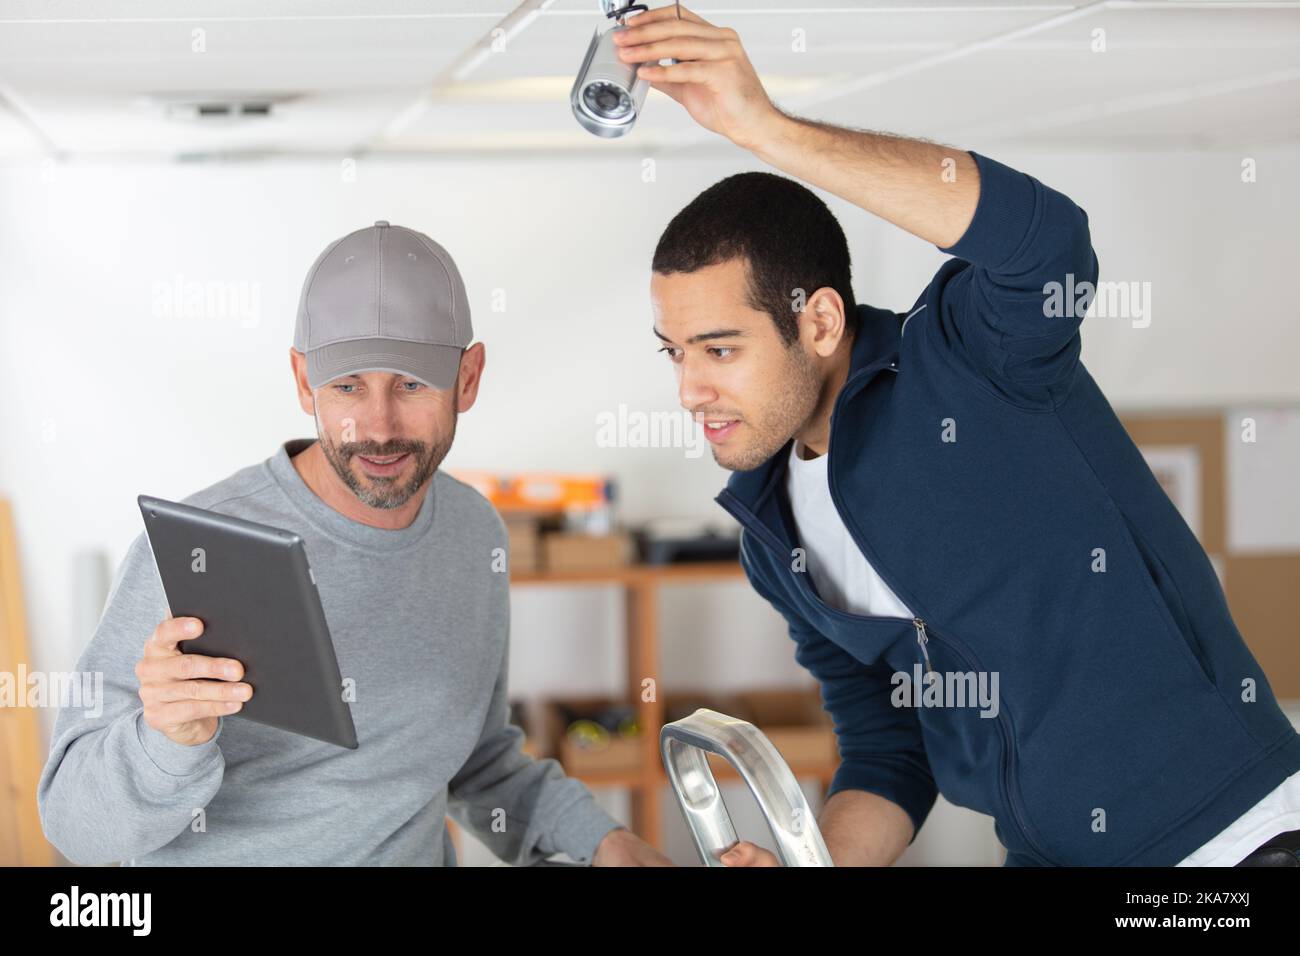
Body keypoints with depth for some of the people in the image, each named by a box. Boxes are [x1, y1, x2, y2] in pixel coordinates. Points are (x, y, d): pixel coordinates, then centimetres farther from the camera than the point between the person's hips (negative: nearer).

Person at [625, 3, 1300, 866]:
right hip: (1050, 852, 6)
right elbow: (887, 750, 8)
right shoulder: (774, 534, 5)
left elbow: (1046, 240, -35)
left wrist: (765, 126, -39)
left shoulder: (972, 357, -12)